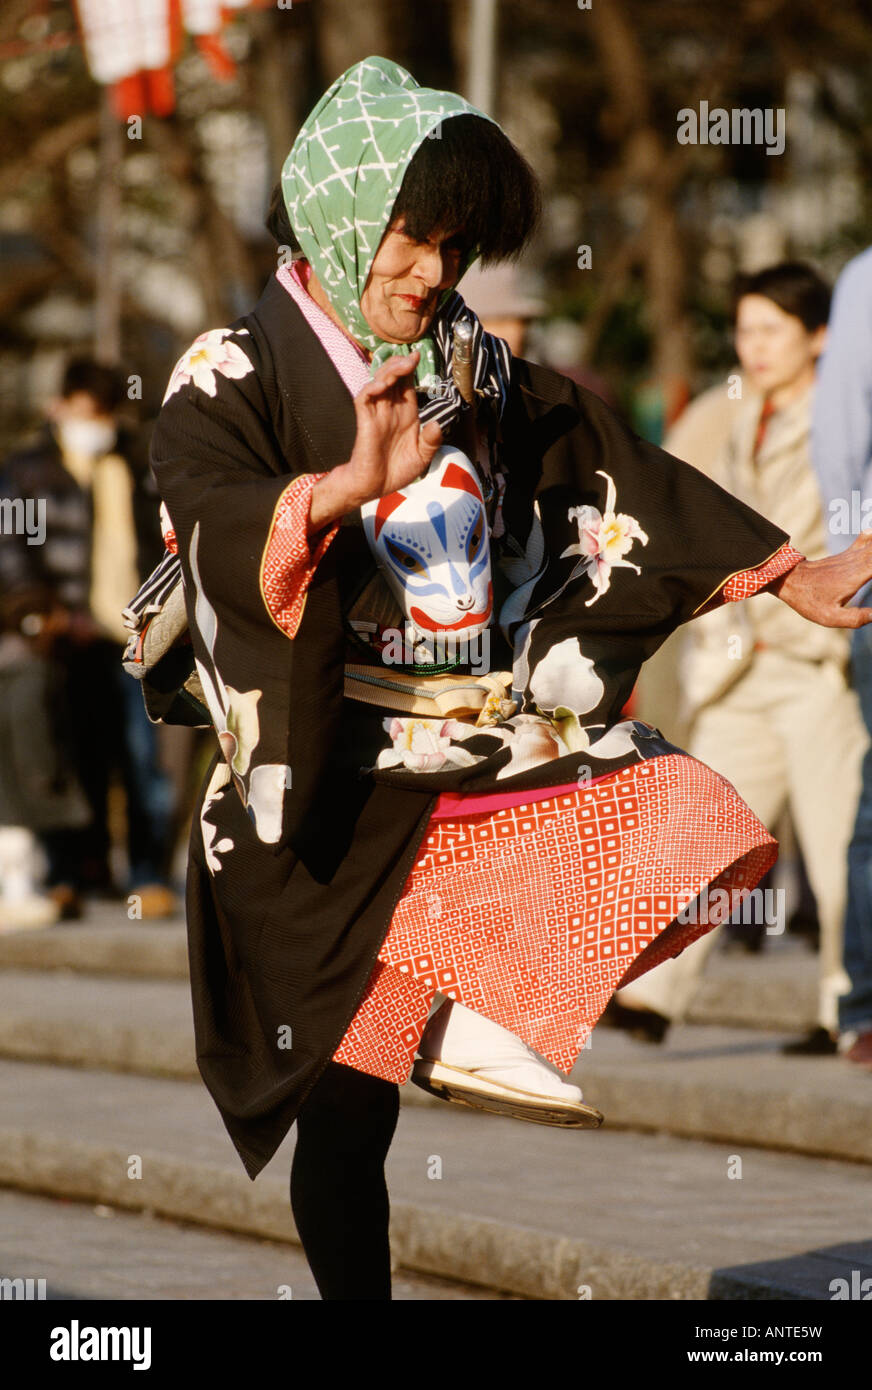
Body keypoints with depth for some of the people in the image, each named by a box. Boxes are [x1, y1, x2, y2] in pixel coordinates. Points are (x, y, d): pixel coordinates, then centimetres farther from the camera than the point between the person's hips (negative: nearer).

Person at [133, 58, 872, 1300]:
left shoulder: (476, 369, 12)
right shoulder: (233, 380, -7)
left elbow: (617, 474, 16)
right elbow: (217, 530, -25)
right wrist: (349, 486, -44)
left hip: (497, 742, 6)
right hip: (336, 789, -5)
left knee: (696, 820, -16)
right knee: (352, 1108, -3)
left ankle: (492, 1016, -1)